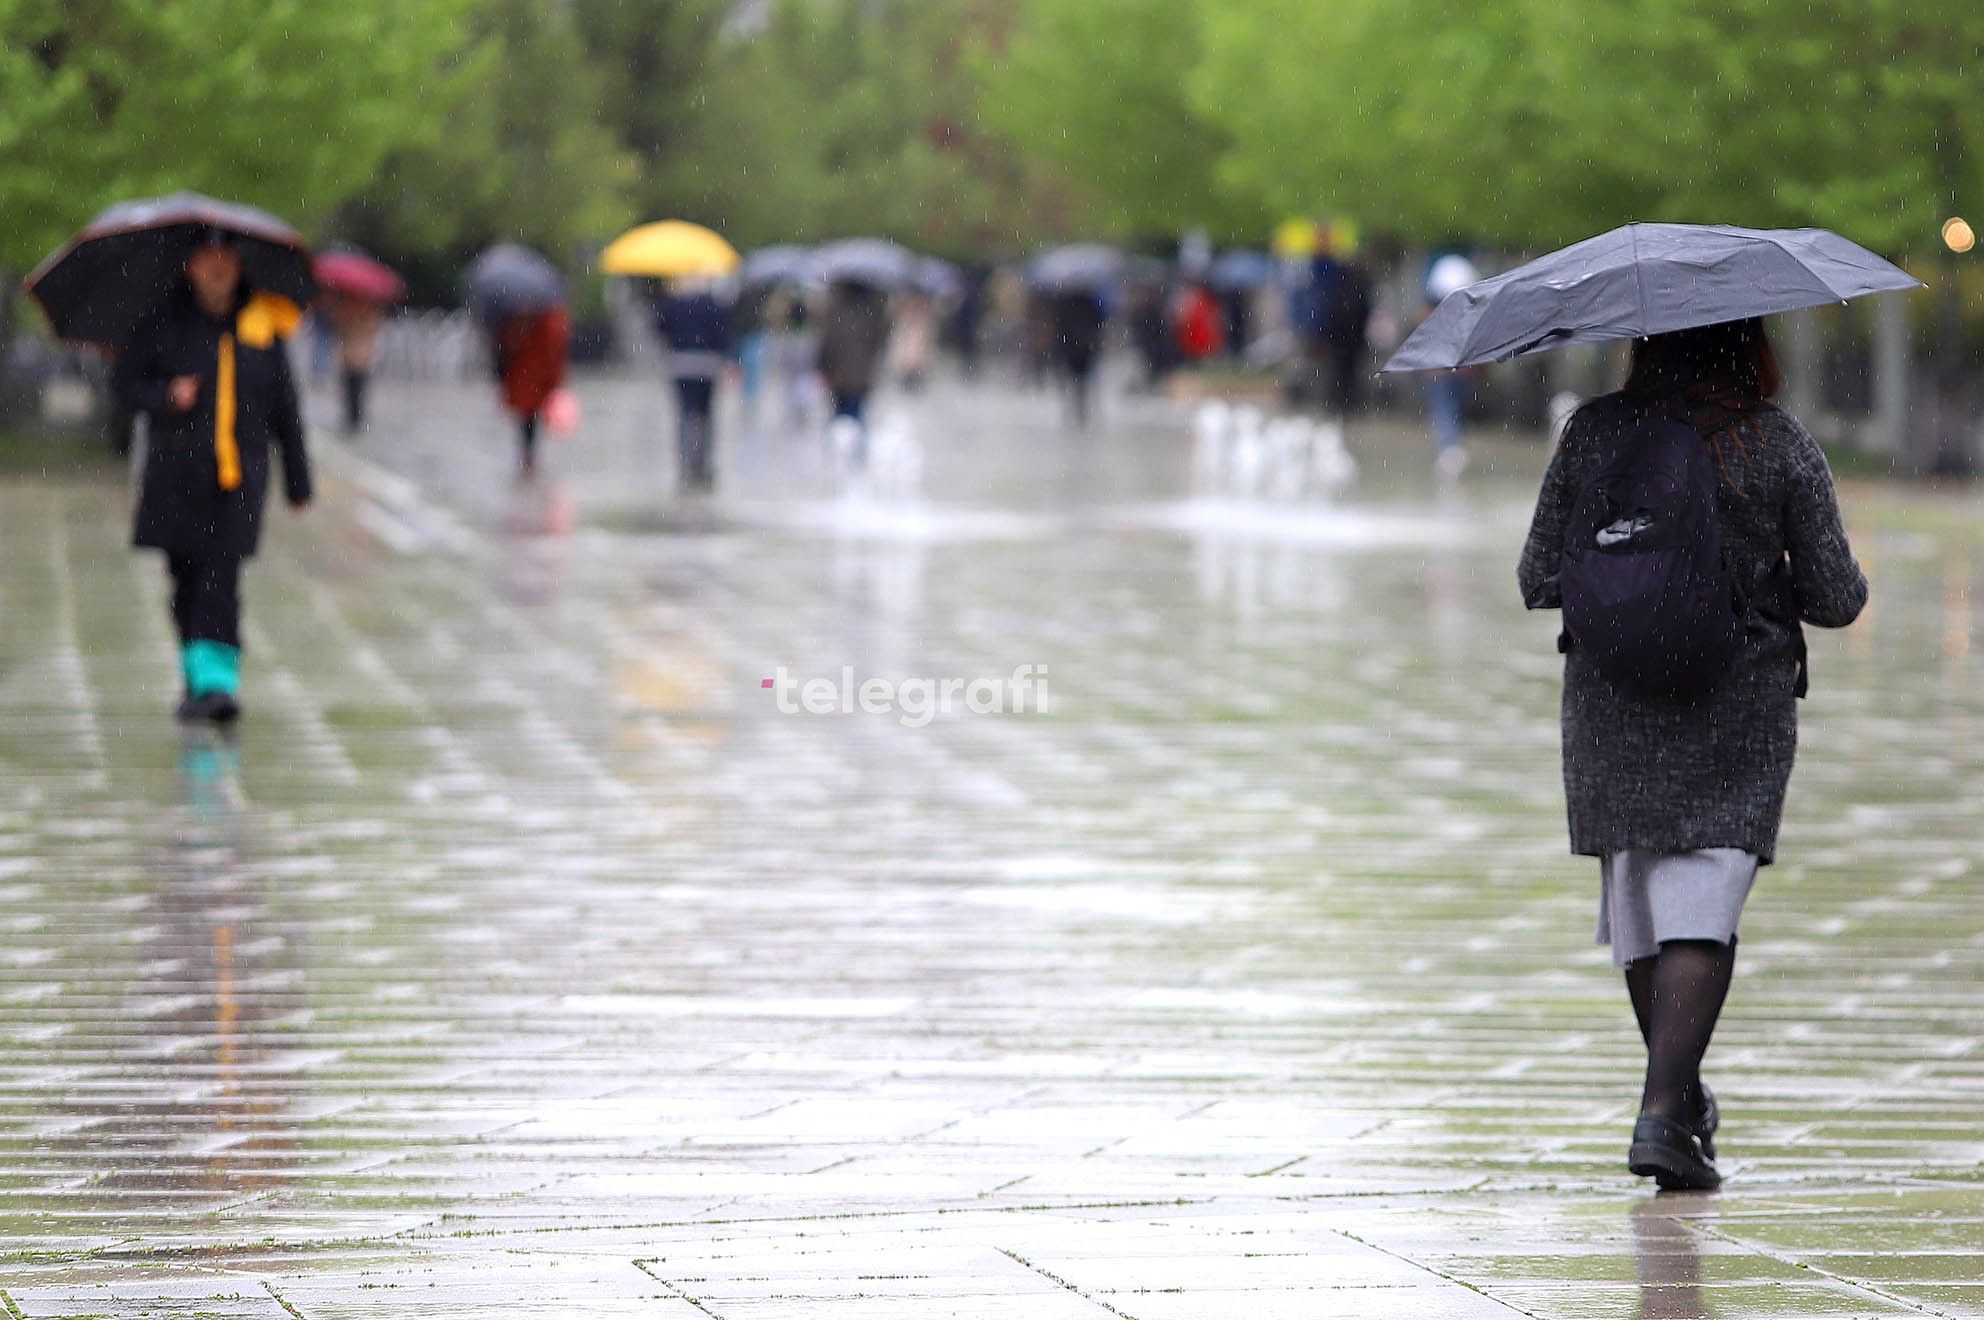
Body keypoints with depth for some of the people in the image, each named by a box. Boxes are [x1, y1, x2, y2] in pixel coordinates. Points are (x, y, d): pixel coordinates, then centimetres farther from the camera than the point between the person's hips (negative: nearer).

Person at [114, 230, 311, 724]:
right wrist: (165, 397, -15)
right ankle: (200, 677, 20)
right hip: (177, 473, 1)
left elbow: (284, 406, 12)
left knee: (222, 572, -13)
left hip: (241, 473, -1)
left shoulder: (262, 322, 7)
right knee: (187, 578, 6)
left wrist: (298, 480, 13)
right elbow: (126, 382, 6)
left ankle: (215, 678, -19)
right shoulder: (164, 323, 4)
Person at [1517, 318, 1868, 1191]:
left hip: (1611, 708, 2)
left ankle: (1681, 1098, 29)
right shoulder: (1780, 444, -6)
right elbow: (1835, 598, -3)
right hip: (1739, 709, -2)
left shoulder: (1594, 433, -2)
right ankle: (1664, 1109, -19)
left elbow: (1539, 581, 1)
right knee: (1702, 910, -4)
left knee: (1636, 899, 16)